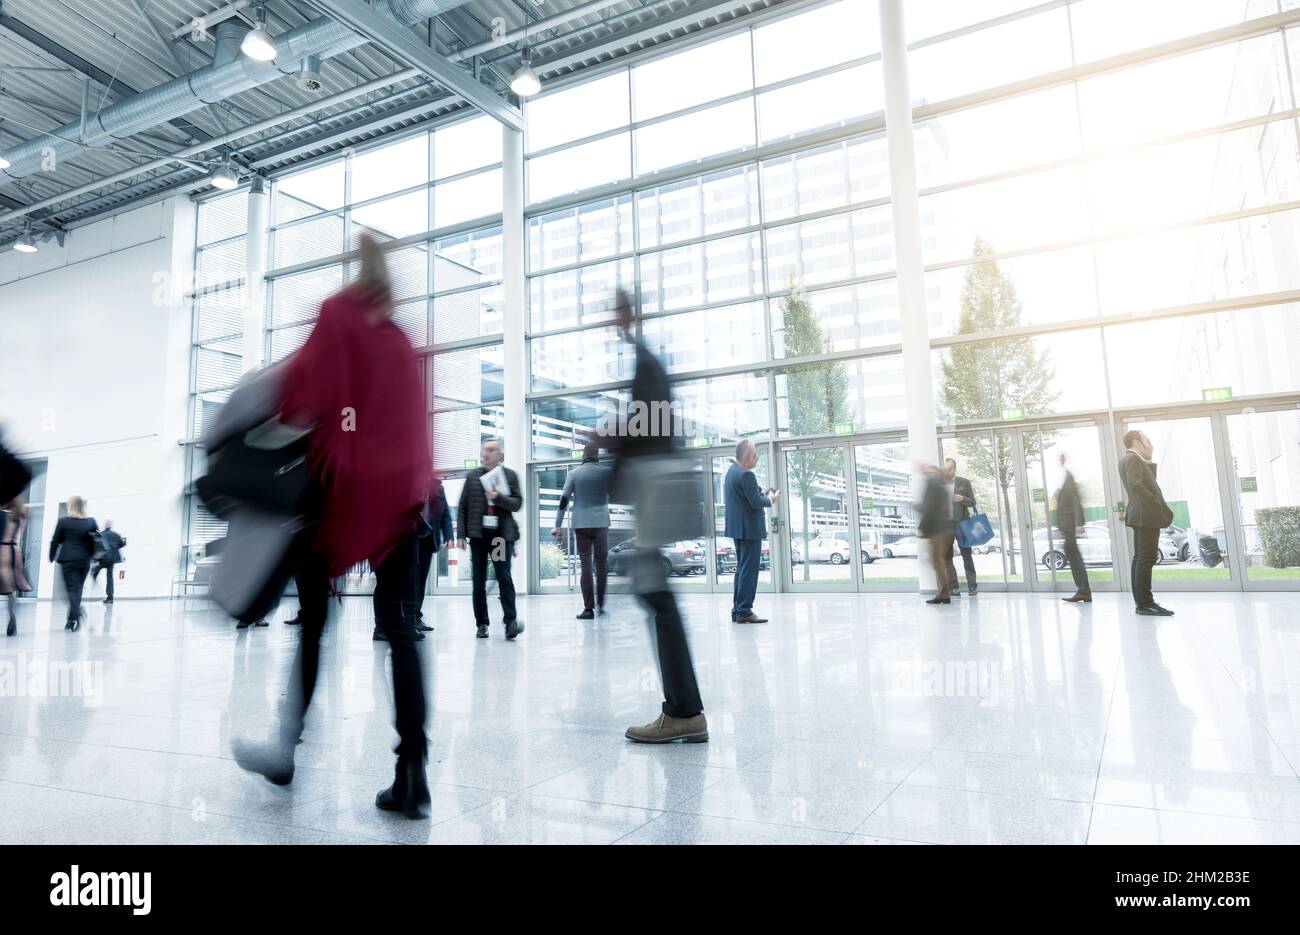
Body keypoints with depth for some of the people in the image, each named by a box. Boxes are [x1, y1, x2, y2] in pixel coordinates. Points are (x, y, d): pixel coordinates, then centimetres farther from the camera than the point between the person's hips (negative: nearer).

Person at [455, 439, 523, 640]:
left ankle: (511, 621, -14)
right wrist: (461, 535, 1)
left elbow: (517, 504, 1)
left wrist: (498, 497, -16)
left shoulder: (510, 475, 7)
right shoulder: (473, 477, 10)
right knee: (479, 581, 4)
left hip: (502, 535, -2)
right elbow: (462, 508, 9)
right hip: (478, 535, 2)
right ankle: (482, 624, 10)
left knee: (504, 577, -11)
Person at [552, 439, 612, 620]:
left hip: (581, 524, 0)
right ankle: (600, 605, 11)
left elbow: (564, 500, -1)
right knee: (601, 564, 11)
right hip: (601, 523, 0)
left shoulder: (574, 473, 2)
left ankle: (588, 608, -1)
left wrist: (558, 525, 3)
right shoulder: (606, 472, 0)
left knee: (586, 565, 2)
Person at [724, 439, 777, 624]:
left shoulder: (731, 471, 12)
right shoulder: (746, 475, -19)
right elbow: (755, 502, -21)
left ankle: (737, 610, 19)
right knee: (749, 570, -6)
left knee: (742, 569, 15)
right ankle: (744, 611, -4)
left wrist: (762, 494, 12)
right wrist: (770, 499, -3)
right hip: (749, 529, -10)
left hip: (737, 528, 10)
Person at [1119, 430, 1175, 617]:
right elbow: (1135, 485, -23)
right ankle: (1146, 603, -12)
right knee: (1147, 558, -11)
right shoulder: (1133, 459, -11)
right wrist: (1156, 503, -17)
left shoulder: (1128, 459, 19)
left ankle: (1141, 602, 13)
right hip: (1146, 513, -11)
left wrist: (1149, 461, 12)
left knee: (1140, 557, 10)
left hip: (1141, 515, 11)